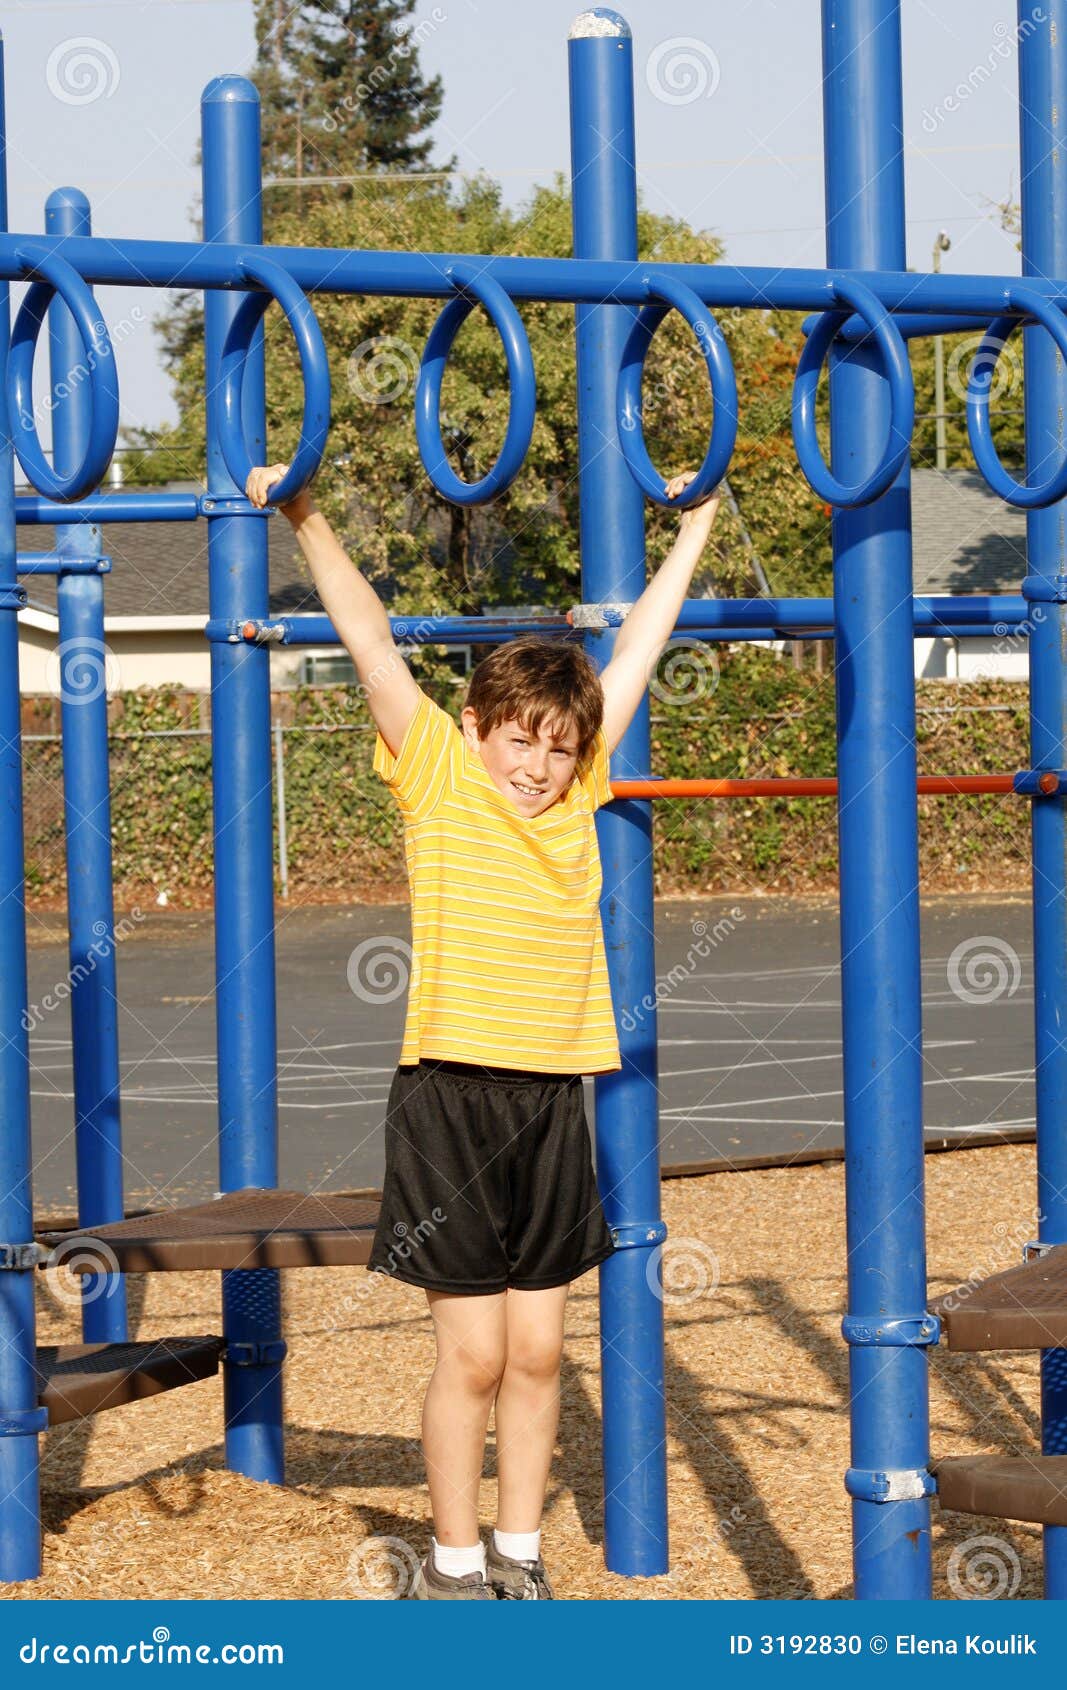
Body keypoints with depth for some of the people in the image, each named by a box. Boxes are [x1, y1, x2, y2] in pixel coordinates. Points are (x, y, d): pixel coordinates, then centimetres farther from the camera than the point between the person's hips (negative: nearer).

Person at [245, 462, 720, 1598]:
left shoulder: (576, 797, 9)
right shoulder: (438, 782, -1)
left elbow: (637, 649, 17)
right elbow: (370, 641, -6)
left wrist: (694, 525, 26)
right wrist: (306, 521, -10)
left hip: (551, 1101, 4)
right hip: (452, 1094, -4)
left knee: (537, 1348, 9)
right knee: (473, 1351, -1)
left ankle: (520, 1558, 20)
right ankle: (453, 1565, 12)